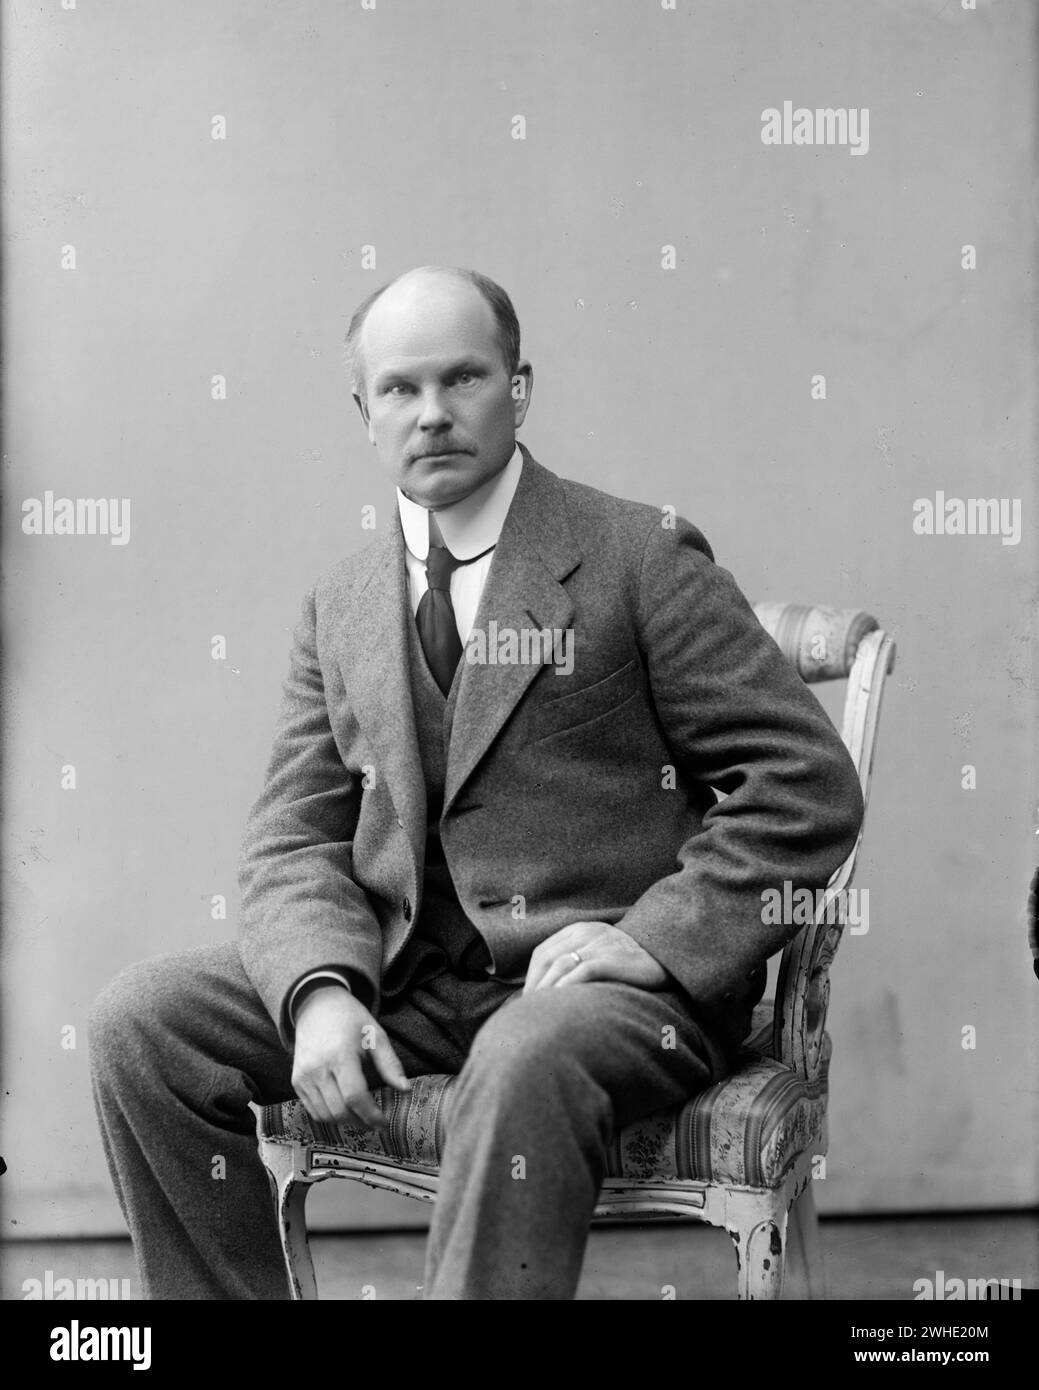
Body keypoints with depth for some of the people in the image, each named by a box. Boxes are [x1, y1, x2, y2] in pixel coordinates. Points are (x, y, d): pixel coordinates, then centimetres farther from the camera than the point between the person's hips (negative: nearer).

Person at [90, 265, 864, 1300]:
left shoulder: (639, 557, -1)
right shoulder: (338, 607, 13)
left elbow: (810, 784, -5)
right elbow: (293, 839, 8)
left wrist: (658, 936, -16)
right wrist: (319, 991, -13)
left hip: (601, 978, -4)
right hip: (402, 977, 5)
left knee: (526, 1059, -37)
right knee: (139, 1023, -12)